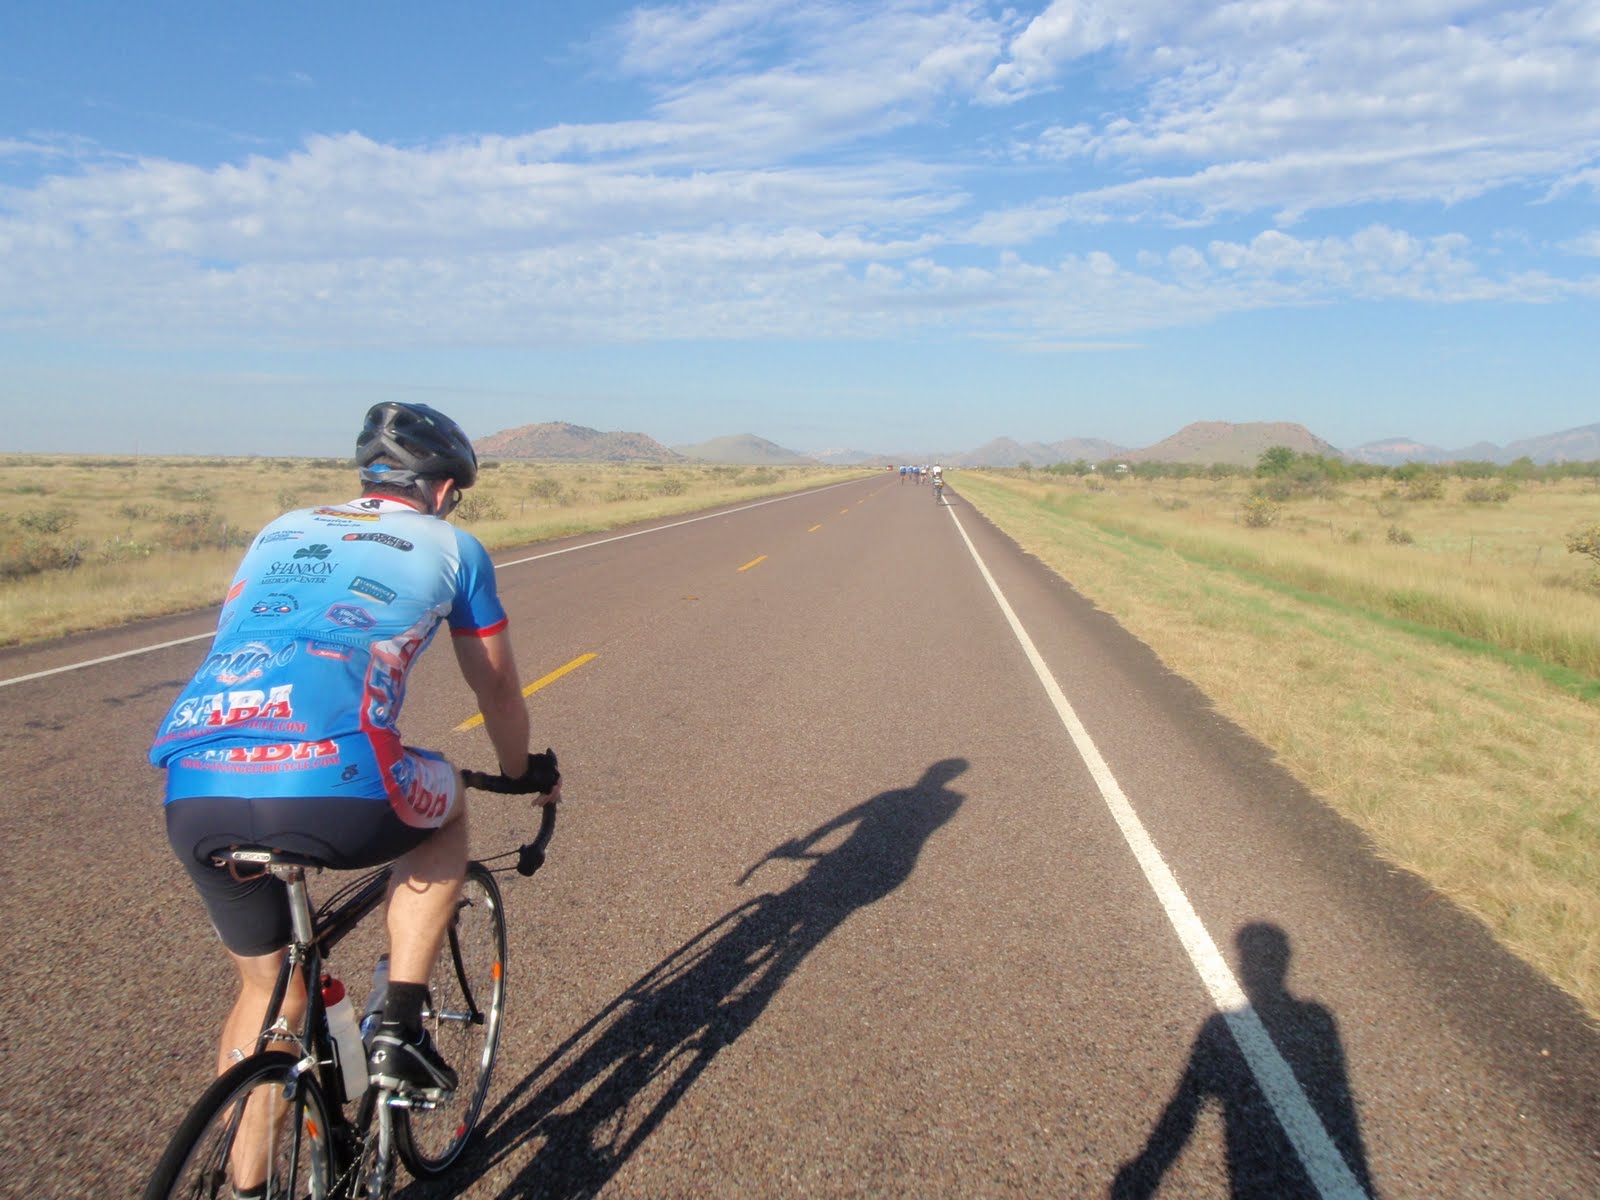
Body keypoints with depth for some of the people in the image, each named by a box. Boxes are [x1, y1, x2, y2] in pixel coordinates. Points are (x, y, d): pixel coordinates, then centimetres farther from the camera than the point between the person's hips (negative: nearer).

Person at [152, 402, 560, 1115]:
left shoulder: (281, 532, 29)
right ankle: (400, 1032, 20)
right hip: (335, 796, -4)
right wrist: (525, 773, 45)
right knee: (446, 810, 30)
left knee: (266, 987, 29)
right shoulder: (452, 547, 17)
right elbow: (497, 689, 26)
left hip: (195, 797, 5)